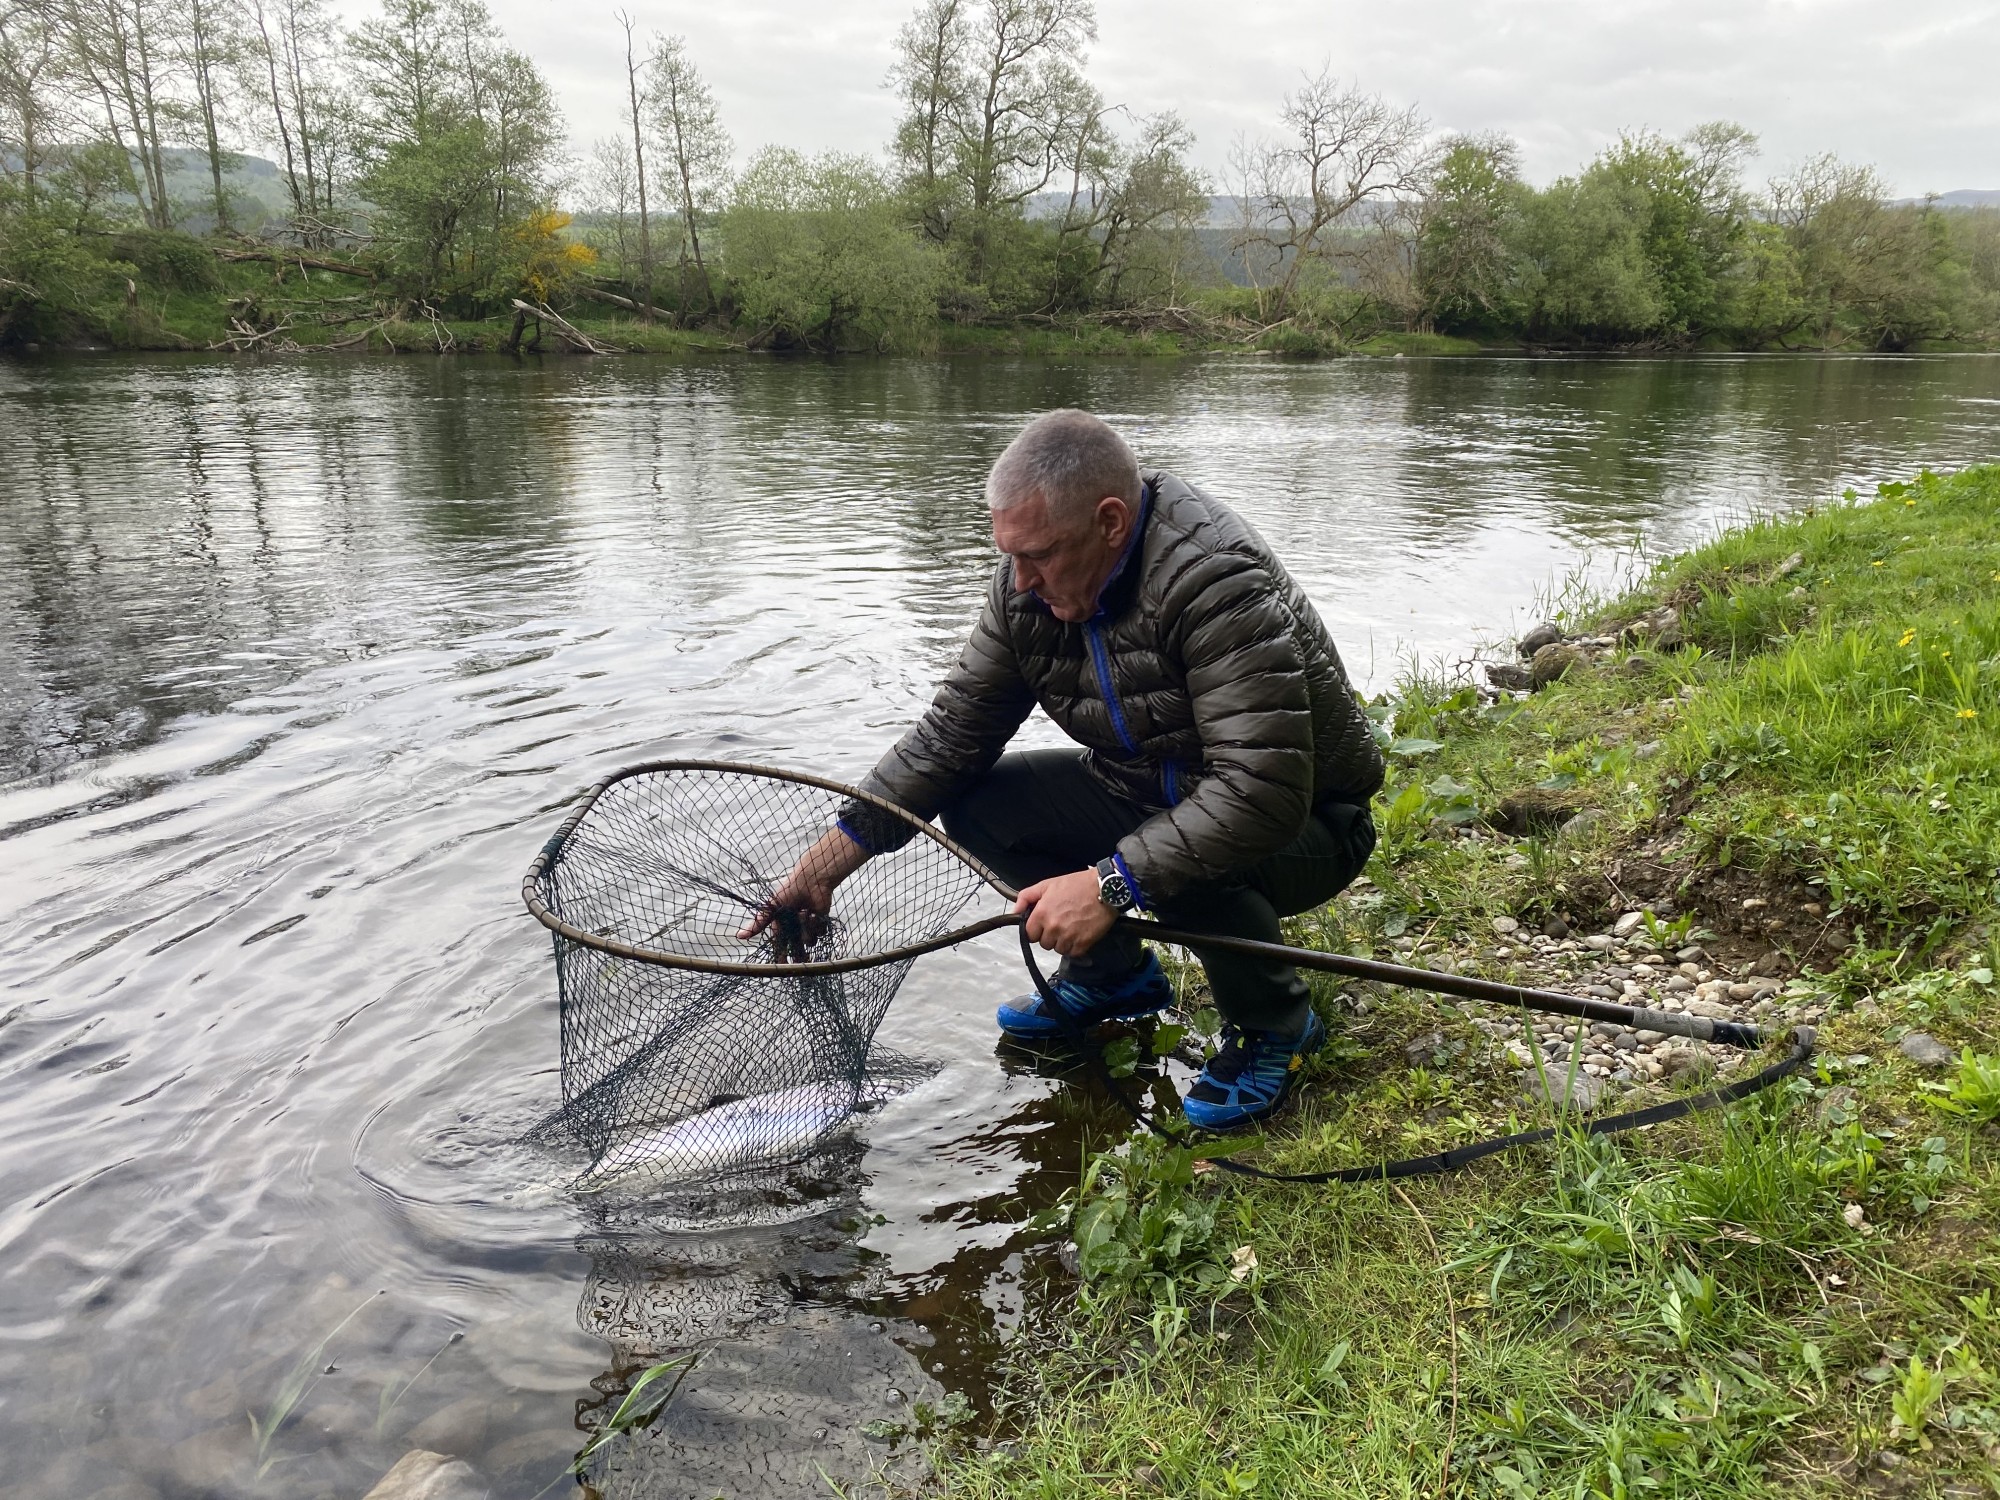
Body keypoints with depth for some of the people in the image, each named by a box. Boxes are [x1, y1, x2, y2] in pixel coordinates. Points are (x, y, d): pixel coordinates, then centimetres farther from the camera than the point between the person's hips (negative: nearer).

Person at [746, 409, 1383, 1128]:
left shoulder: (1218, 583, -32)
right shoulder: (1031, 583, -9)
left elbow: (1262, 792, -38)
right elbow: (953, 730, -6)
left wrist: (1109, 883, -42)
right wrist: (830, 858, -13)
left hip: (1305, 822, -6)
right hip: (1144, 794, 7)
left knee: (1183, 863, -38)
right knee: (976, 803, -9)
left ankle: (1275, 1023, -5)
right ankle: (1115, 974, 11)